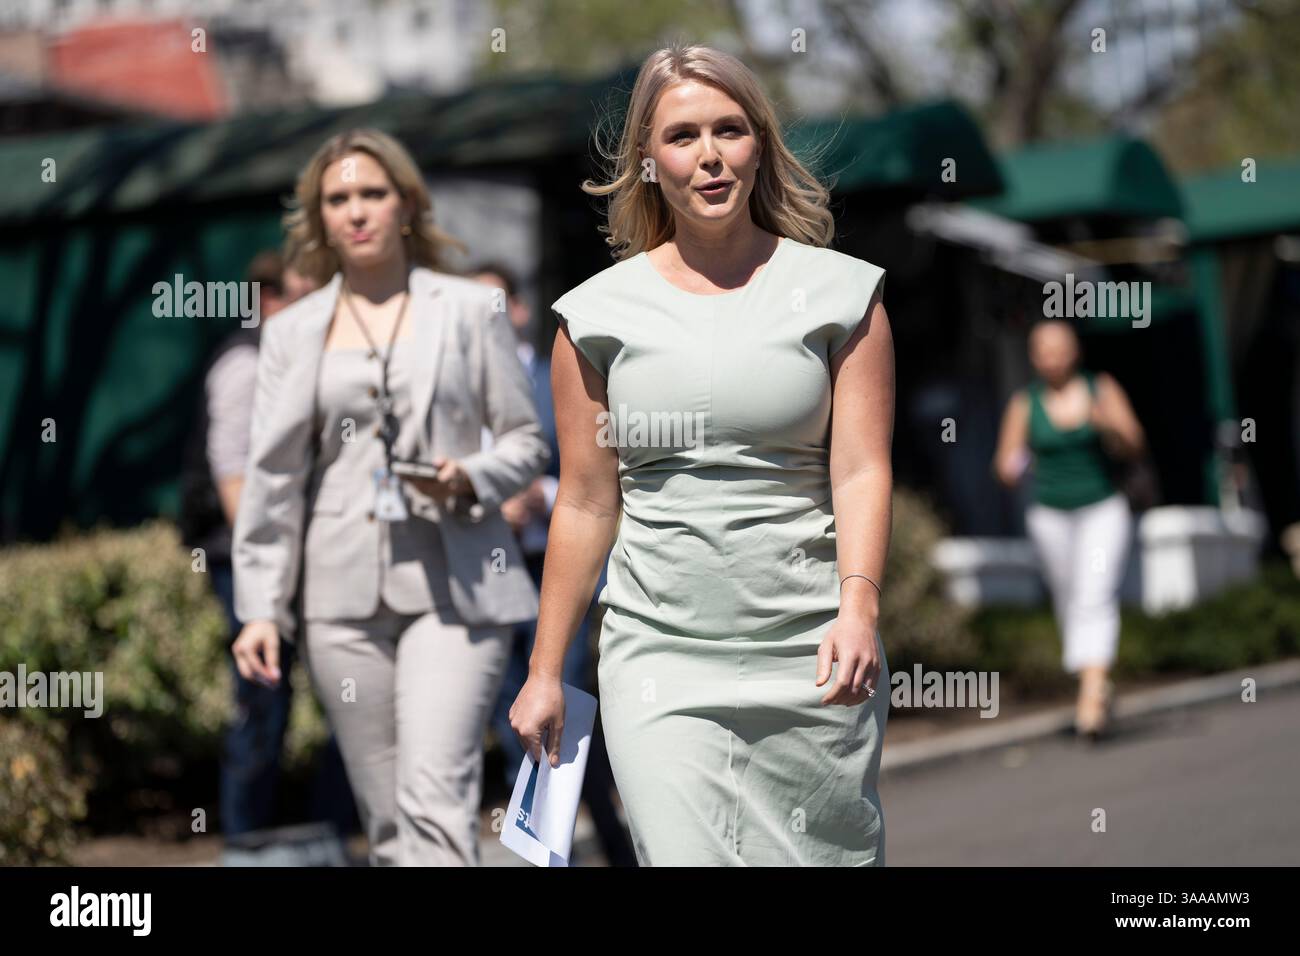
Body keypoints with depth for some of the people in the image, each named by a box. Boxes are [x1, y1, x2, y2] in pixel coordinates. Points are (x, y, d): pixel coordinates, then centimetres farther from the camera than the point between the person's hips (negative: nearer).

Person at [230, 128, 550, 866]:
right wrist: (261, 606, 5)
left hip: (454, 584, -3)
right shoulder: (295, 332, 12)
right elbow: (273, 477, 12)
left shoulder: (469, 310, 8)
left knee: (435, 798, -17)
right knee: (386, 821, 4)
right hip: (346, 593, 3)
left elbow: (527, 440, 10)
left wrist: (473, 479, -12)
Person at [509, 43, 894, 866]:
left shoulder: (837, 292, 3)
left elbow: (862, 470, -3)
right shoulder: (601, 312, 5)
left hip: (812, 655, 0)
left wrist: (859, 605, -20)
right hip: (661, 662, 0)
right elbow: (586, 503, 8)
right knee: (685, 855, -11)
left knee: (830, 852, 4)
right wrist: (545, 670, 7)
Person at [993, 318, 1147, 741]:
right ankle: (1099, 685, 29)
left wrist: (1109, 426, -23)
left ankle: (1091, 697, -27)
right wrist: (1009, 467, -19)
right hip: (1050, 515, 2)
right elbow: (1005, 466, 5)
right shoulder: (1024, 403, 1)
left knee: (1095, 600, -17)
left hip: (1103, 510, -2)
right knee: (1068, 603, 8)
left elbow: (1134, 447, -3)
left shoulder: (1102, 388, 0)